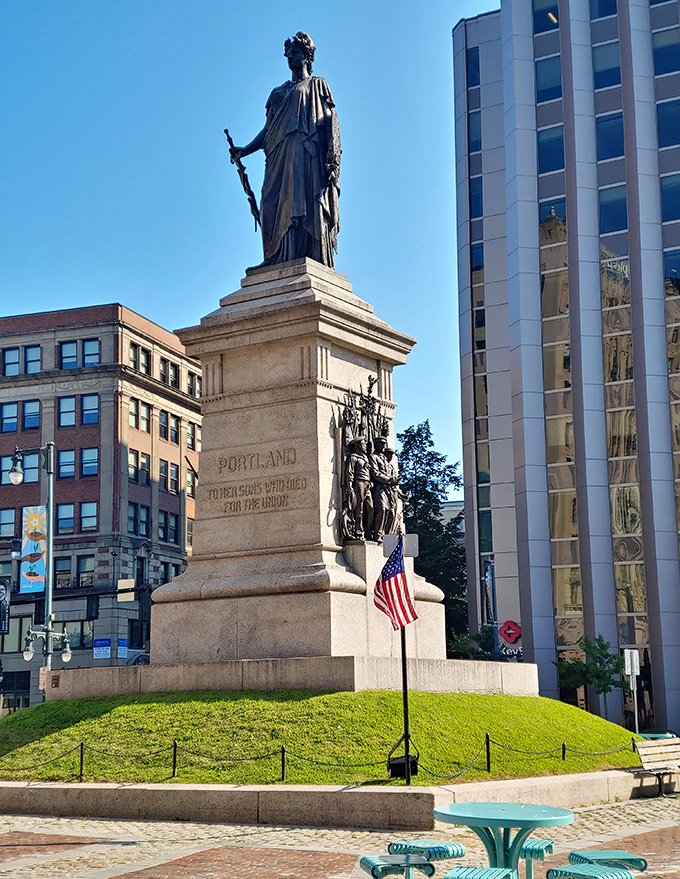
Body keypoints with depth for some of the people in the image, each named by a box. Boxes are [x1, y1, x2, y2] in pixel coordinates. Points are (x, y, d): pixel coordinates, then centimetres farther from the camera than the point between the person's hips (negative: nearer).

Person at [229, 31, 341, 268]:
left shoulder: (317, 85, 14)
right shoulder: (279, 92, 27)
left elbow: (330, 124, 2)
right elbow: (268, 130, 21)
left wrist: (332, 162, -11)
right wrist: (245, 150, 4)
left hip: (309, 158, -5)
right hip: (280, 161, 5)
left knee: (307, 212, -18)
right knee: (280, 212, -9)